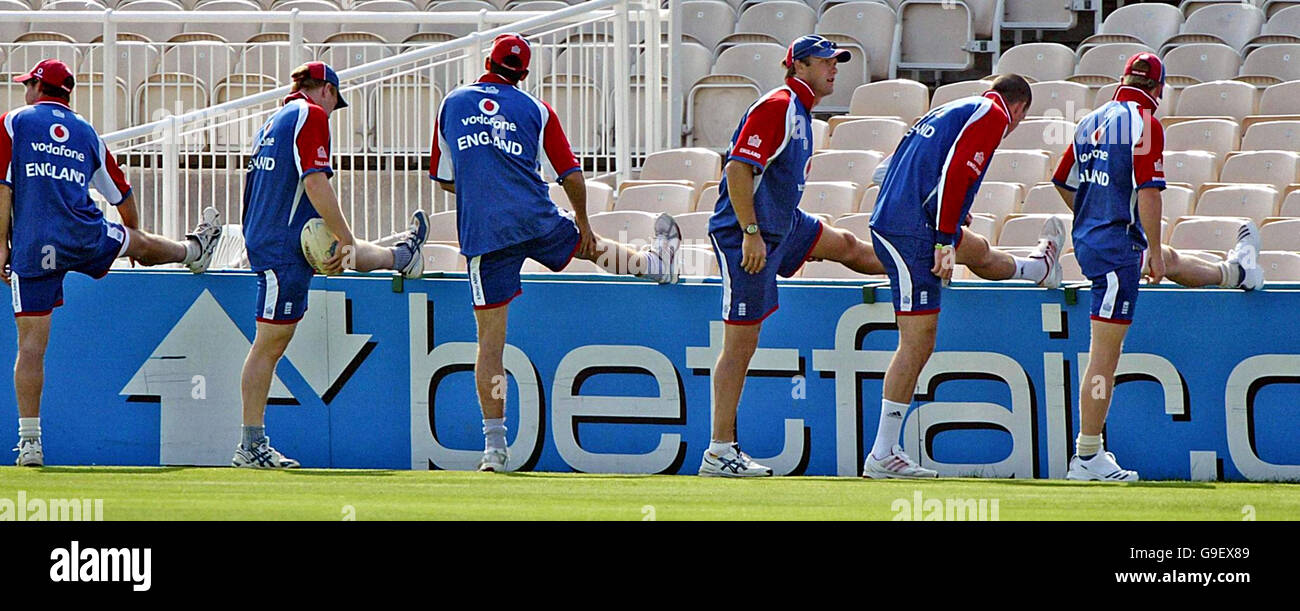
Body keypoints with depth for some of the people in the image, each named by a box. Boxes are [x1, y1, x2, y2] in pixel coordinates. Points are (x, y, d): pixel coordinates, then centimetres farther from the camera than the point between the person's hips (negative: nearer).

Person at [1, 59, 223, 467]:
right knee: (141, 242, 33)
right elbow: (122, 195, 25)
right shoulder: (86, 132, 16)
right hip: (85, 239, 3)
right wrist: (134, 241, 42)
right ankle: (195, 250, 63)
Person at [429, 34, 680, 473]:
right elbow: (572, 177, 6)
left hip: (481, 235, 1)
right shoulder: (535, 110, 6)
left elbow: (444, 180, 17)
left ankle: (494, 445, -2)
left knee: (490, 342, 1)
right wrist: (583, 221, 23)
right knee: (588, 245, 32)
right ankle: (657, 260, 56)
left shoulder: (452, 105, 10)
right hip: (536, 220, -1)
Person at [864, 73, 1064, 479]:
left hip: (888, 222, 12)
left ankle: (1040, 268, 67)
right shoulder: (994, 115, -4)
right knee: (917, 345, -4)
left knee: (980, 253, 39)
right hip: (913, 231, -12)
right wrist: (945, 241, -21)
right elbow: (956, 173, -18)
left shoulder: (954, 110, 25)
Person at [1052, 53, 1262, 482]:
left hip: (1087, 238, 9)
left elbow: (1063, 182, 19)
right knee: (1105, 355, -7)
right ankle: (1087, 458, -7)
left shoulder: (1092, 121, 11)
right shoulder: (1144, 124, -13)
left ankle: (1235, 273, 66)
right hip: (1118, 246, -9)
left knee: (1171, 262, 37)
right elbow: (1148, 191, -20)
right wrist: (1154, 249, -14)